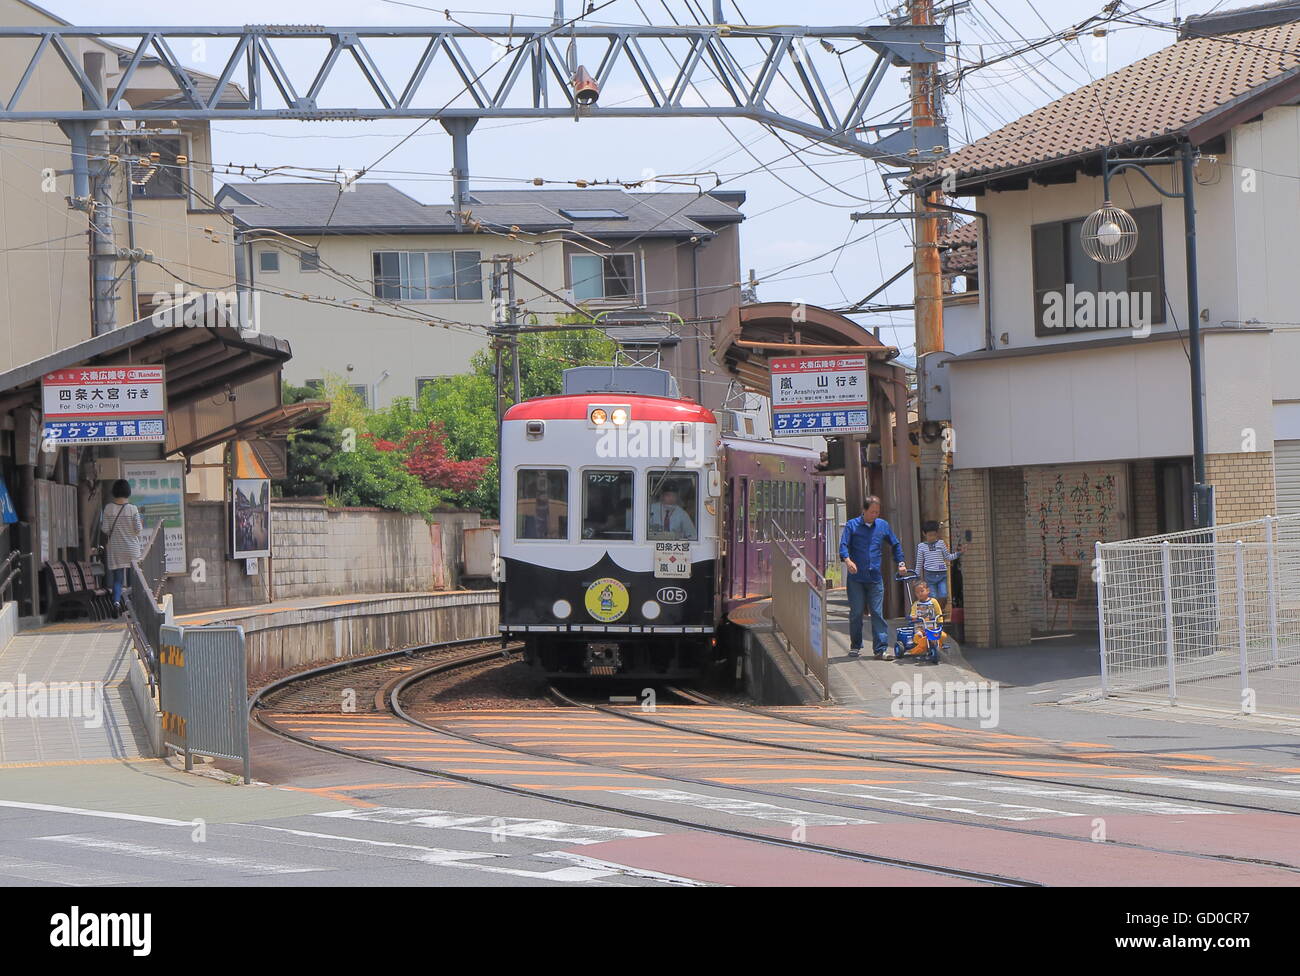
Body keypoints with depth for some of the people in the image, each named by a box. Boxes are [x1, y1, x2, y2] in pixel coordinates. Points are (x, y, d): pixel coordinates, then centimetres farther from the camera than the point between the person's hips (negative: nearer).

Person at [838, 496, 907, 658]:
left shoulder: (883, 526, 12)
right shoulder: (852, 525, 2)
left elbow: (895, 544, 24)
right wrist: (847, 560, -26)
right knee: (856, 613, 2)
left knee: (878, 613, -4)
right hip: (855, 578, -2)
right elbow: (843, 545, -7)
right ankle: (855, 646, 14)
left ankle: (880, 648, -6)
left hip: (875, 578, 2)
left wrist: (900, 563, 16)